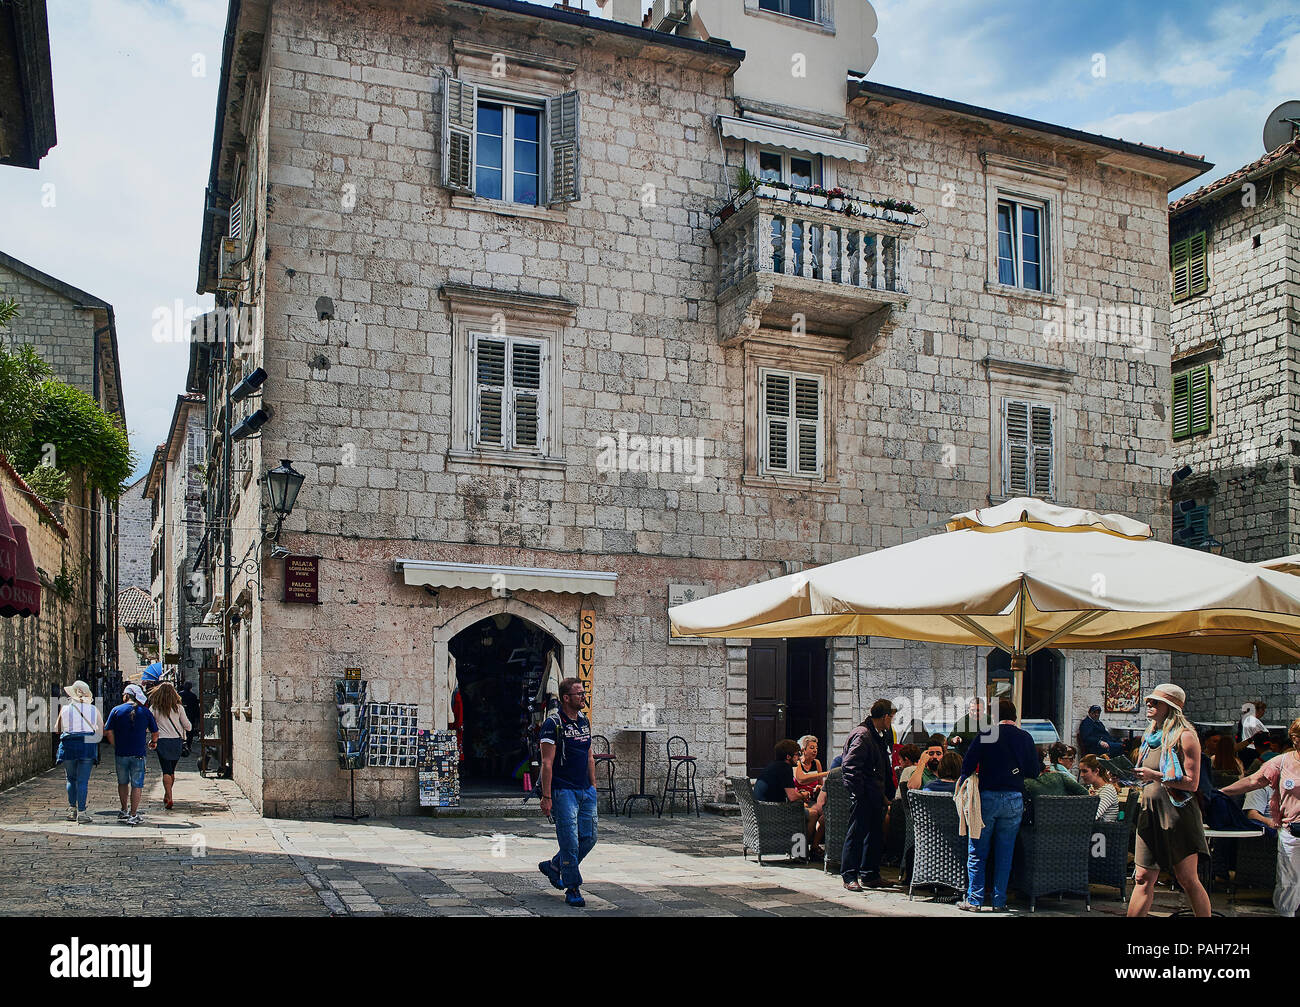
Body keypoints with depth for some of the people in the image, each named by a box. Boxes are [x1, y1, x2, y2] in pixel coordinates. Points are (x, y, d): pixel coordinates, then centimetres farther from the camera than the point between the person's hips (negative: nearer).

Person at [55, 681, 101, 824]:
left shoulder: (65, 709, 1)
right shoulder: (93, 710, 2)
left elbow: (57, 729, 9)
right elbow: (101, 731, 3)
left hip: (68, 747, 1)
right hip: (88, 747, 0)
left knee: (71, 779, 15)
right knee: (83, 781, 1)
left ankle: (72, 810, 13)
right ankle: (81, 812, -1)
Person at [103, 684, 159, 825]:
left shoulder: (116, 710, -2)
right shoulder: (145, 711, -1)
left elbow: (108, 732, -4)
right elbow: (155, 732, 5)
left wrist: (116, 746, 11)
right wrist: (153, 742, 26)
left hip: (120, 754, 1)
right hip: (138, 754, -1)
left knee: (123, 783, 18)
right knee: (137, 785, 3)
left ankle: (124, 811, 28)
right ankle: (133, 815, 1)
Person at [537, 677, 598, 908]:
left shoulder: (584, 722, 13)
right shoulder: (553, 724, -11)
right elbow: (547, 763, -13)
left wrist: (593, 787, 17)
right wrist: (546, 796, -15)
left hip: (586, 791, 8)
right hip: (564, 791, -7)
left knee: (589, 837, 8)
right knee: (570, 841, -6)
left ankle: (553, 866, 29)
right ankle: (572, 889, 7)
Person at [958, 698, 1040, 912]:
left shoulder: (985, 735, -3)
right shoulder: (1025, 738, 4)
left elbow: (967, 766, -6)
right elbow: (1034, 772, 7)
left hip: (987, 797, -2)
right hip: (1014, 799, 2)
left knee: (978, 852, 6)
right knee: (1004, 853, 10)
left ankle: (974, 900, 7)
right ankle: (999, 901, 12)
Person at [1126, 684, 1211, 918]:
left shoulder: (1185, 736, -6)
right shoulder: (1150, 737, 16)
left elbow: (1192, 783, -11)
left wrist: (1156, 776, -18)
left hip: (1177, 812, -6)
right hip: (1150, 813, 6)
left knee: (1187, 879, -1)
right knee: (1143, 879, 3)